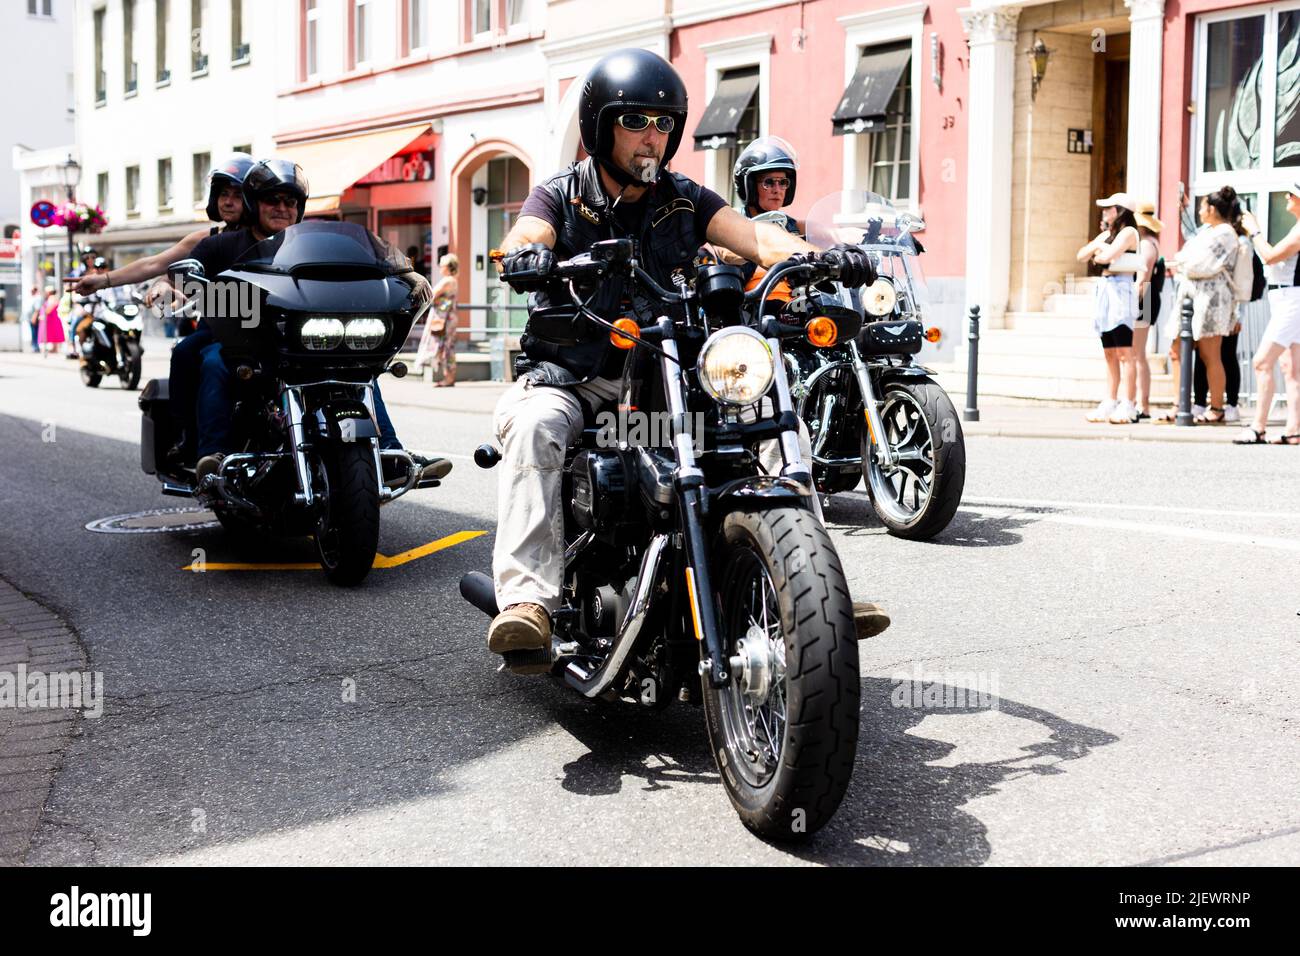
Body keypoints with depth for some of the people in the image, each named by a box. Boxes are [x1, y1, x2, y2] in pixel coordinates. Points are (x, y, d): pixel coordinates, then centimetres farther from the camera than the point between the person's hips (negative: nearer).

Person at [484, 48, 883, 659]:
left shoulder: (684, 200, 10)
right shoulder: (561, 196, 3)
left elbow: (752, 236, -6)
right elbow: (523, 239, -18)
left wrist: (817, 256, -27)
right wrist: (525, 255, -44)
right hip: (569, 376, -2)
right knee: (534, 426, -35)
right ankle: (527, 598, -41)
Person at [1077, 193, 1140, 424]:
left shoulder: (1128, 231, -4)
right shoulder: (1106, 234, 20)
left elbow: (1108, 256, -17)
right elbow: (1082, 255, 17)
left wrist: (1098, 253, 3)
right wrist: (1097, 245, 0)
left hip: (1121, 290, -9)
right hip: (1105, 289, 9)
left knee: (1124, 353, -10)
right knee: (1110, 354, 8)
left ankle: (1127, 407, -13)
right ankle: (1109, 404, 9)